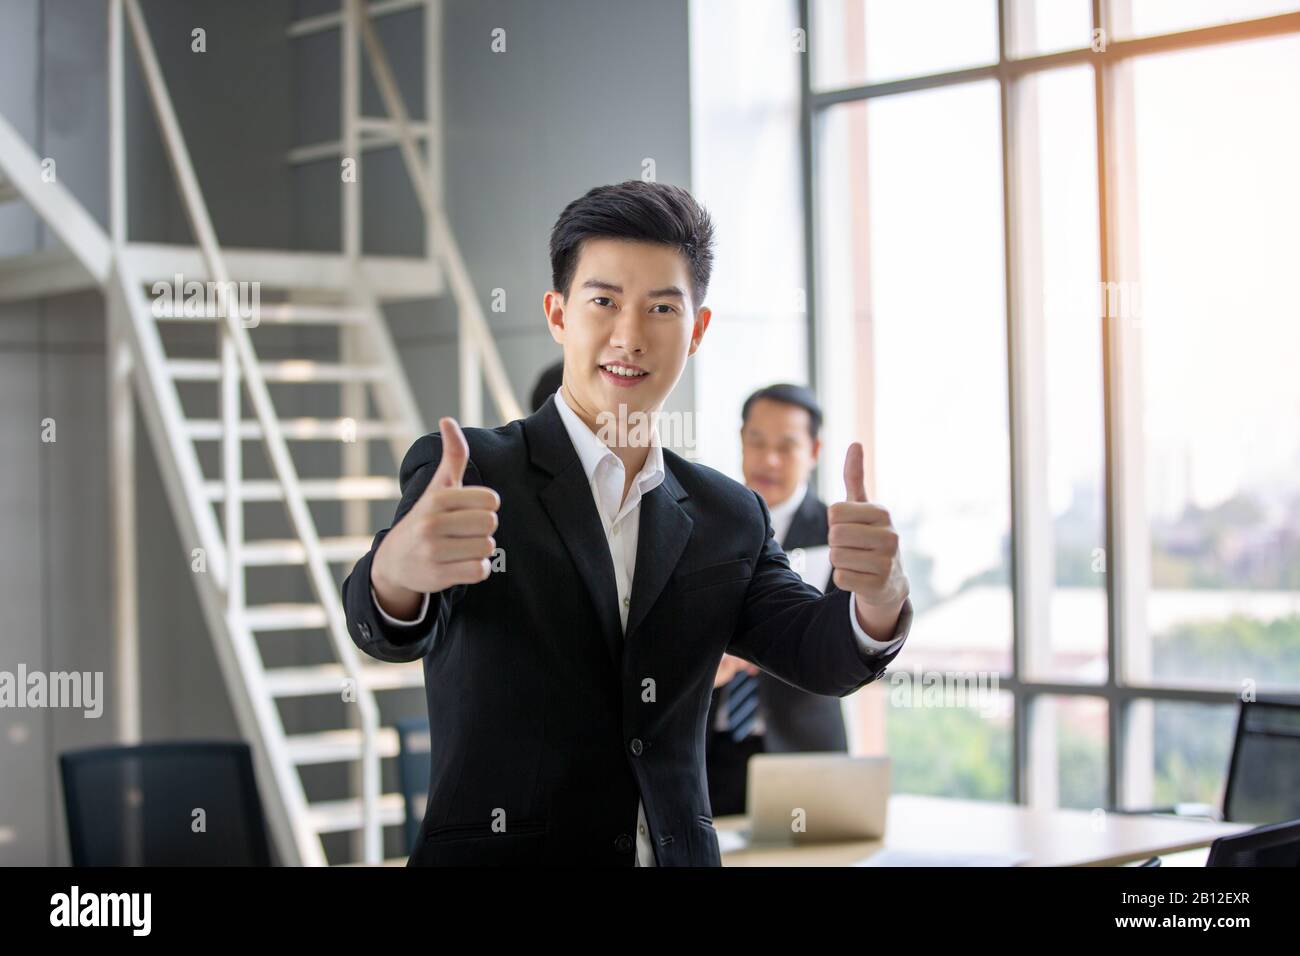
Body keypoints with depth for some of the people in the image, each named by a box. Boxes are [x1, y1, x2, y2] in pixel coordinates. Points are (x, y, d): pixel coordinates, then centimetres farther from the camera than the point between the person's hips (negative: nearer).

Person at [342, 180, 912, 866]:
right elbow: (386, 628, -22)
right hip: (496, 855, -4)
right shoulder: (466, 473, -6)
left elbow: (816, 657, -5)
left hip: (679, 854, 4)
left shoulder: (731, 518, 7)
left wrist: (878, 601, -28)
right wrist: (397, 571, -46)